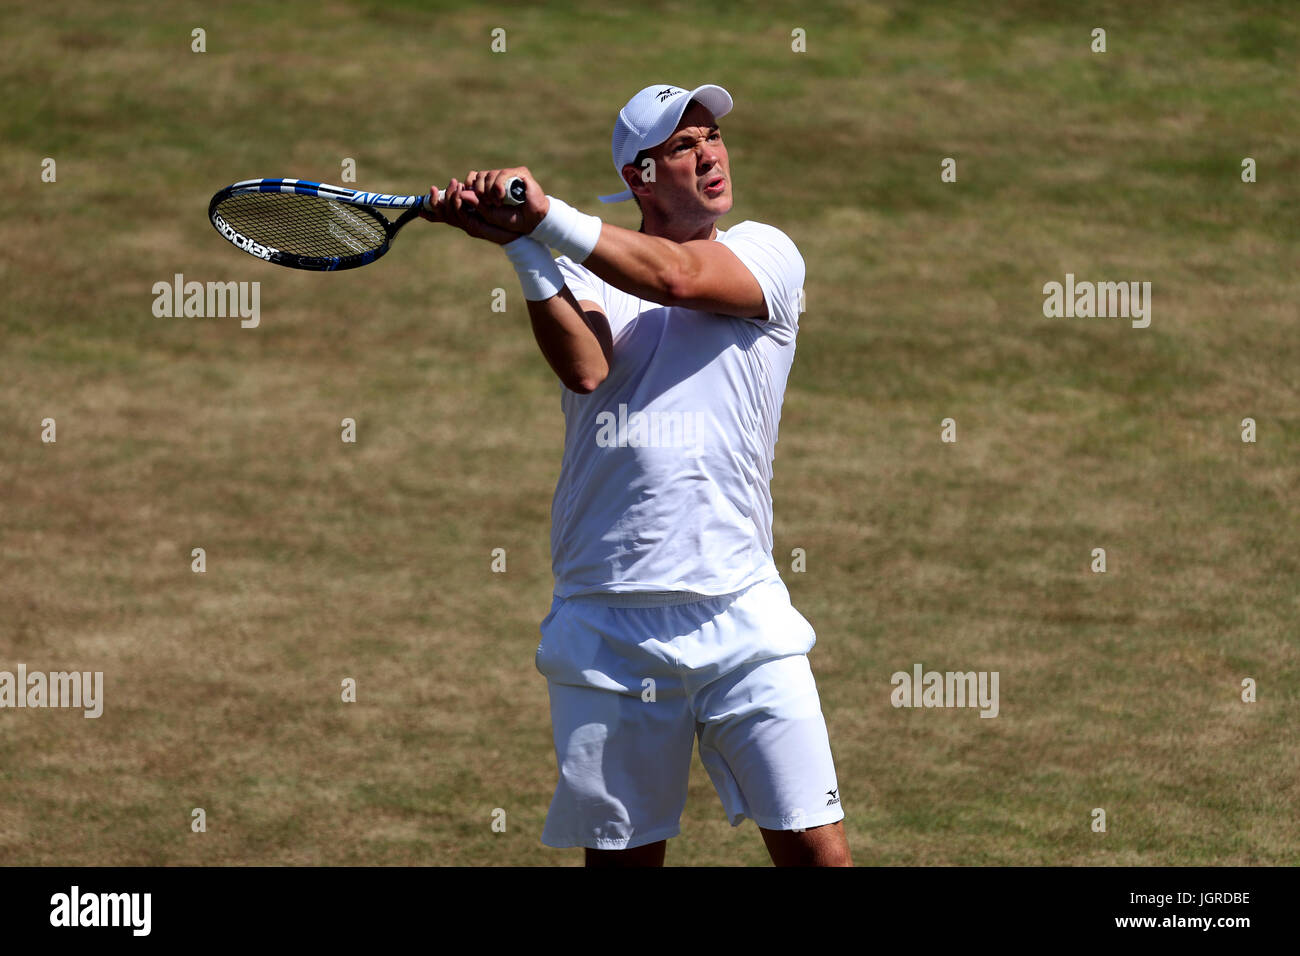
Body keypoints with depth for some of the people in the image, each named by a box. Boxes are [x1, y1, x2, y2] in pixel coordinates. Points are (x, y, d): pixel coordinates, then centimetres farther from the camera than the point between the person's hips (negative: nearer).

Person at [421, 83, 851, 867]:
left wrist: (545, 214, -21)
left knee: (815, 846, -7)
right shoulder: (583, 276, 10)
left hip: (740, 617, -1)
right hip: (605, 621, 1)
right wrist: (519, 241, -21)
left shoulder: (765, 254, 8)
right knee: (622, 855, 4)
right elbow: (585, 367, -12)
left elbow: (678, 276, -14)